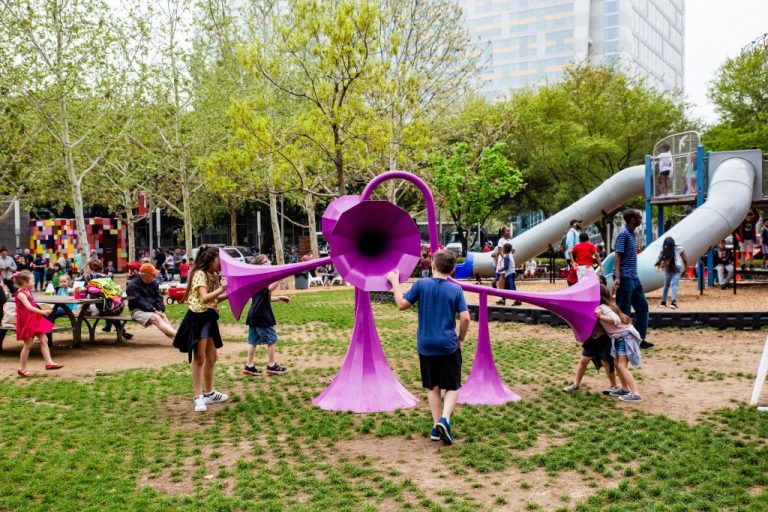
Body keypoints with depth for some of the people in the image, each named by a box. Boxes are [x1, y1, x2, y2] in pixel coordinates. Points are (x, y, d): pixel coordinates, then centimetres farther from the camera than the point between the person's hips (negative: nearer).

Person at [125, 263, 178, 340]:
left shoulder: (153, 283, 12)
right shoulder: (132, 285, -9)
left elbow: (158, 297, 6)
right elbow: (140, 302, -18)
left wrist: (160, 310, -12)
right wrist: (154, 310, -25)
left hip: (154, 309, 6)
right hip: (138, 310, -6)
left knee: (164, 317, -25)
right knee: (156, 318, -32)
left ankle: (173, 336, -46)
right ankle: (176, 335, -49)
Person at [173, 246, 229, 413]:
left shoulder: (214, 276, 12)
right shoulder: (200, 274, -15)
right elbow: (205, 298, -26)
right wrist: (221, 289, -32)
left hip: (209, 319, 10)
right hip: (198, 319, -10)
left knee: (212, 357, 16)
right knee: (199, 358, -6)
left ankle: (209, 393, 29)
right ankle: (199, 397, -1)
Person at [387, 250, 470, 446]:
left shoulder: (421, 284, -6)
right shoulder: (456, 289, -6)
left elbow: (402, 304, -1)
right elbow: (465, 318, -9)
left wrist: (395, 282, 11)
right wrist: (461, 339, 7)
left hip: (426, 346, 2)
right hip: (448, 346, -1)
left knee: (433, 387, 15)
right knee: (453, 386, 9)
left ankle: (437, 426, 16)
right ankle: (444, 419, -13)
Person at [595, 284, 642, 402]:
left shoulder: (603, 307, -19)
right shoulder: (603, 306, 9)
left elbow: (616, 320, -29)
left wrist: (601, 316, -33)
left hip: (625, 336, -10)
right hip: (619, 337, 10)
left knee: (622, 366, -12)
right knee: (617, 364, 13)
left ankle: (636, 394, -16)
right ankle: (625, 389, 23)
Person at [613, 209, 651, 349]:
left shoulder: (632, 234, 15)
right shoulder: (623, 234, -12)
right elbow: (618, 256, -19)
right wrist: (617, 277, -26)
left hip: (634, 277, 10)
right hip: (625, 278, -10)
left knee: (642, 306, 12)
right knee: (624, 311, -4)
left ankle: (640, 339, 19)